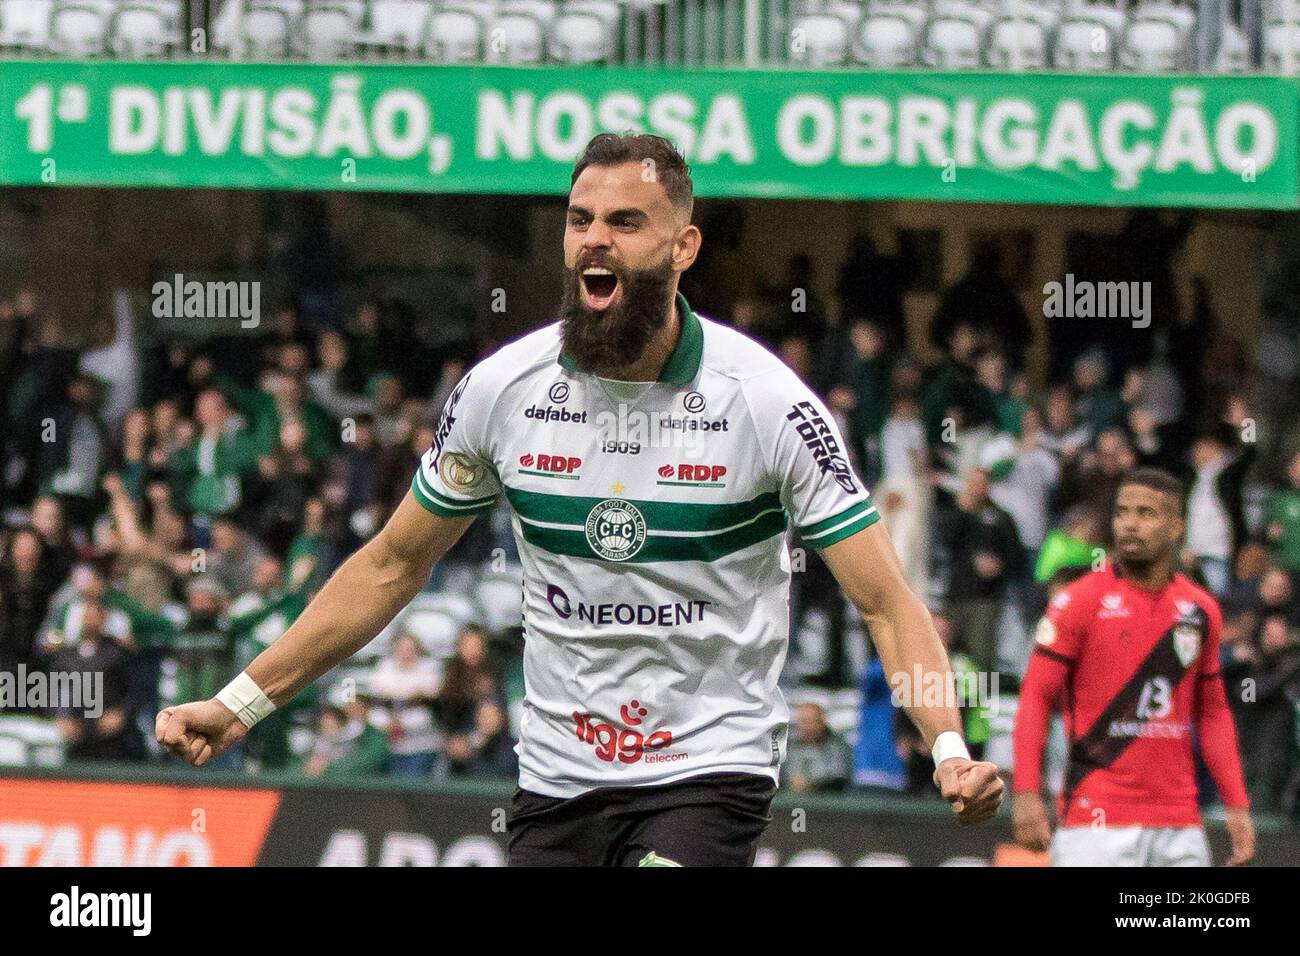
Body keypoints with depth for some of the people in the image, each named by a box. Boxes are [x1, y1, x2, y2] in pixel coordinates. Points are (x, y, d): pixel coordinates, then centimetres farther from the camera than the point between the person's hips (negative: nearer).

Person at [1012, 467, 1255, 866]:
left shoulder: (1201, 610, 12)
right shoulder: (1082, 602, -2)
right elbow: (1036, 698, -3)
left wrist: (1237, 804, 12)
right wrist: (1026, 793, -14)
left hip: (1179, 824, 5)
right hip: (1096, 820, -5)